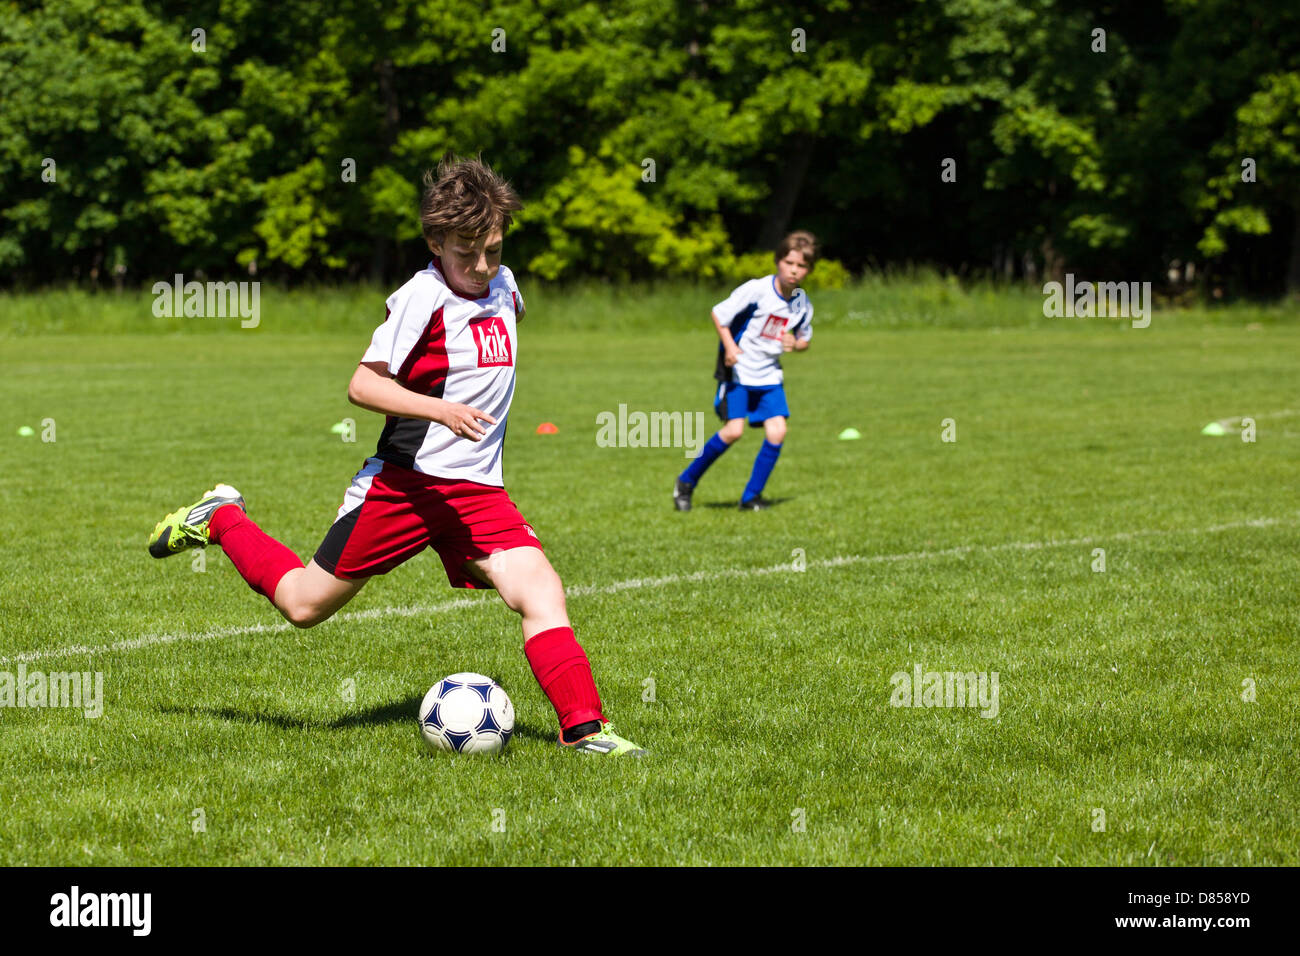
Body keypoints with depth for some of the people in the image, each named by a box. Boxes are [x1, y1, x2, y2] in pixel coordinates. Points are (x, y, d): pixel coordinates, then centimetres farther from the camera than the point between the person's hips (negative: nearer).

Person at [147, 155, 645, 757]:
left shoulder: (503, 286, 6)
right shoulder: (422, 298, -16)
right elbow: (363, 384, -19)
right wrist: (439, 410, -31)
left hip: (478, 490, 5)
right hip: (405, 481, -5)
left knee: (540, 591, -16)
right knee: (305, 605, 6)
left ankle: (584, 728, -15)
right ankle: (220, 520, 30)